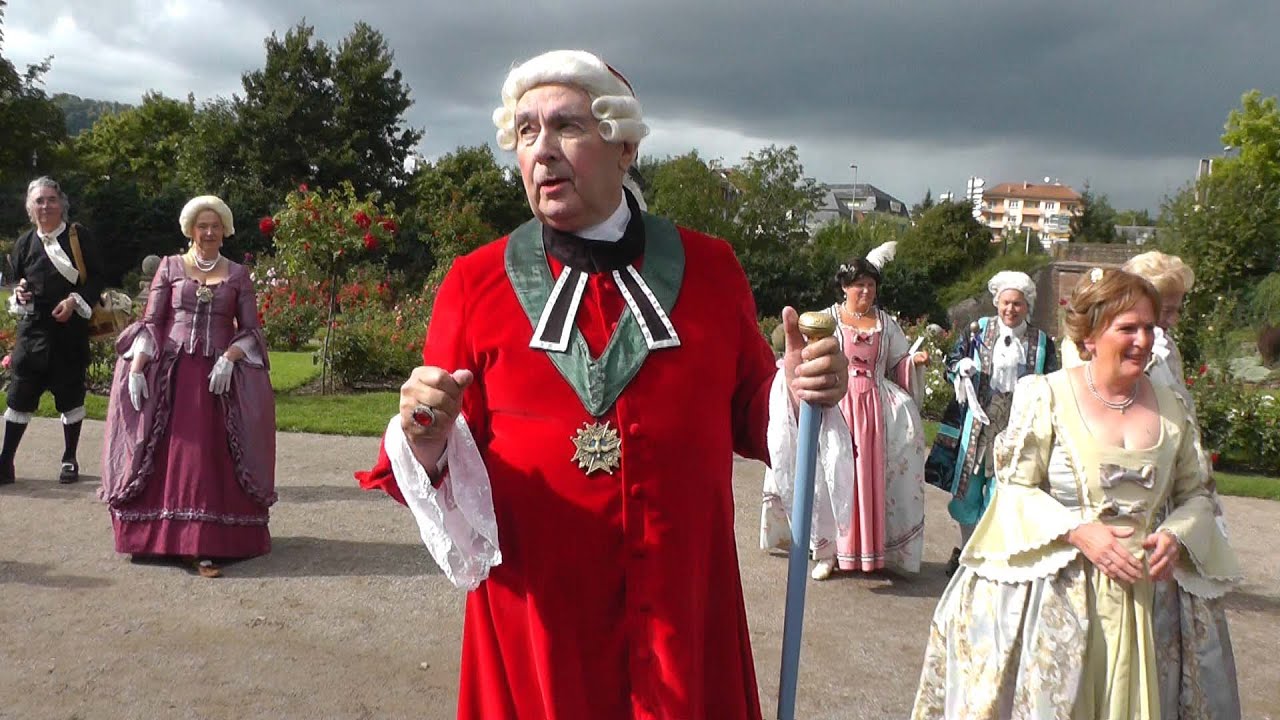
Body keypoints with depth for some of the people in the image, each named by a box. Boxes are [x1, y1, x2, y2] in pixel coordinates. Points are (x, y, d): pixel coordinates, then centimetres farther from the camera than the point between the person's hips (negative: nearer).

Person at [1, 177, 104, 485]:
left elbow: (95, 277, -2)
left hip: (70, 328, -2)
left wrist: (74, 301, -16)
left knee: (70, 393, 7)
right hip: (33, 329, 3)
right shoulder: (25, 242, 8)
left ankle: (70, 460, 20)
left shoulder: (79, 236, -2)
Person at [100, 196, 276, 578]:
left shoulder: (237, 274, 9)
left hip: (218, 376, 0)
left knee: (208, 458, -5)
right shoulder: (170, 267, 9)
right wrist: (136, 368, -6)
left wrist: (228, 359, -12)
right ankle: (158, 535, 8)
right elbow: (150, 322, 5)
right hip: (170, 372, 0)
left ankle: (203, 545, -5)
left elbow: (251, 330, 6)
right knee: (163, 456, -1)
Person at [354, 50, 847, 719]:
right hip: (531, 617, 0)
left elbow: (748, 422, 9)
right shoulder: (476, 282, -1)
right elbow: (437, 462, 0)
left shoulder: (708, 267, 2)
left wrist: (796, 392, -11)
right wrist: (427, 442, -21)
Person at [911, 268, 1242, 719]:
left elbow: (1195, 495, 14)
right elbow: (1015, 488, -7)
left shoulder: (1172, 409, 6)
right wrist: (1078, 531, -19)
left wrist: (1177, 537, -6)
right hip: (1052, 591, -4)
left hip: (1145, 594, 4)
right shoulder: (1047, 396, -7)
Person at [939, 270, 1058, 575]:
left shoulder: (1041, 341, 5)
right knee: (970, 482, 4)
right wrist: (962, 367, -13)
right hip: (980, 419, 0)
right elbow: (952, 361, 10)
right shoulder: (980, 330, 4)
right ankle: (966, 547, 21)